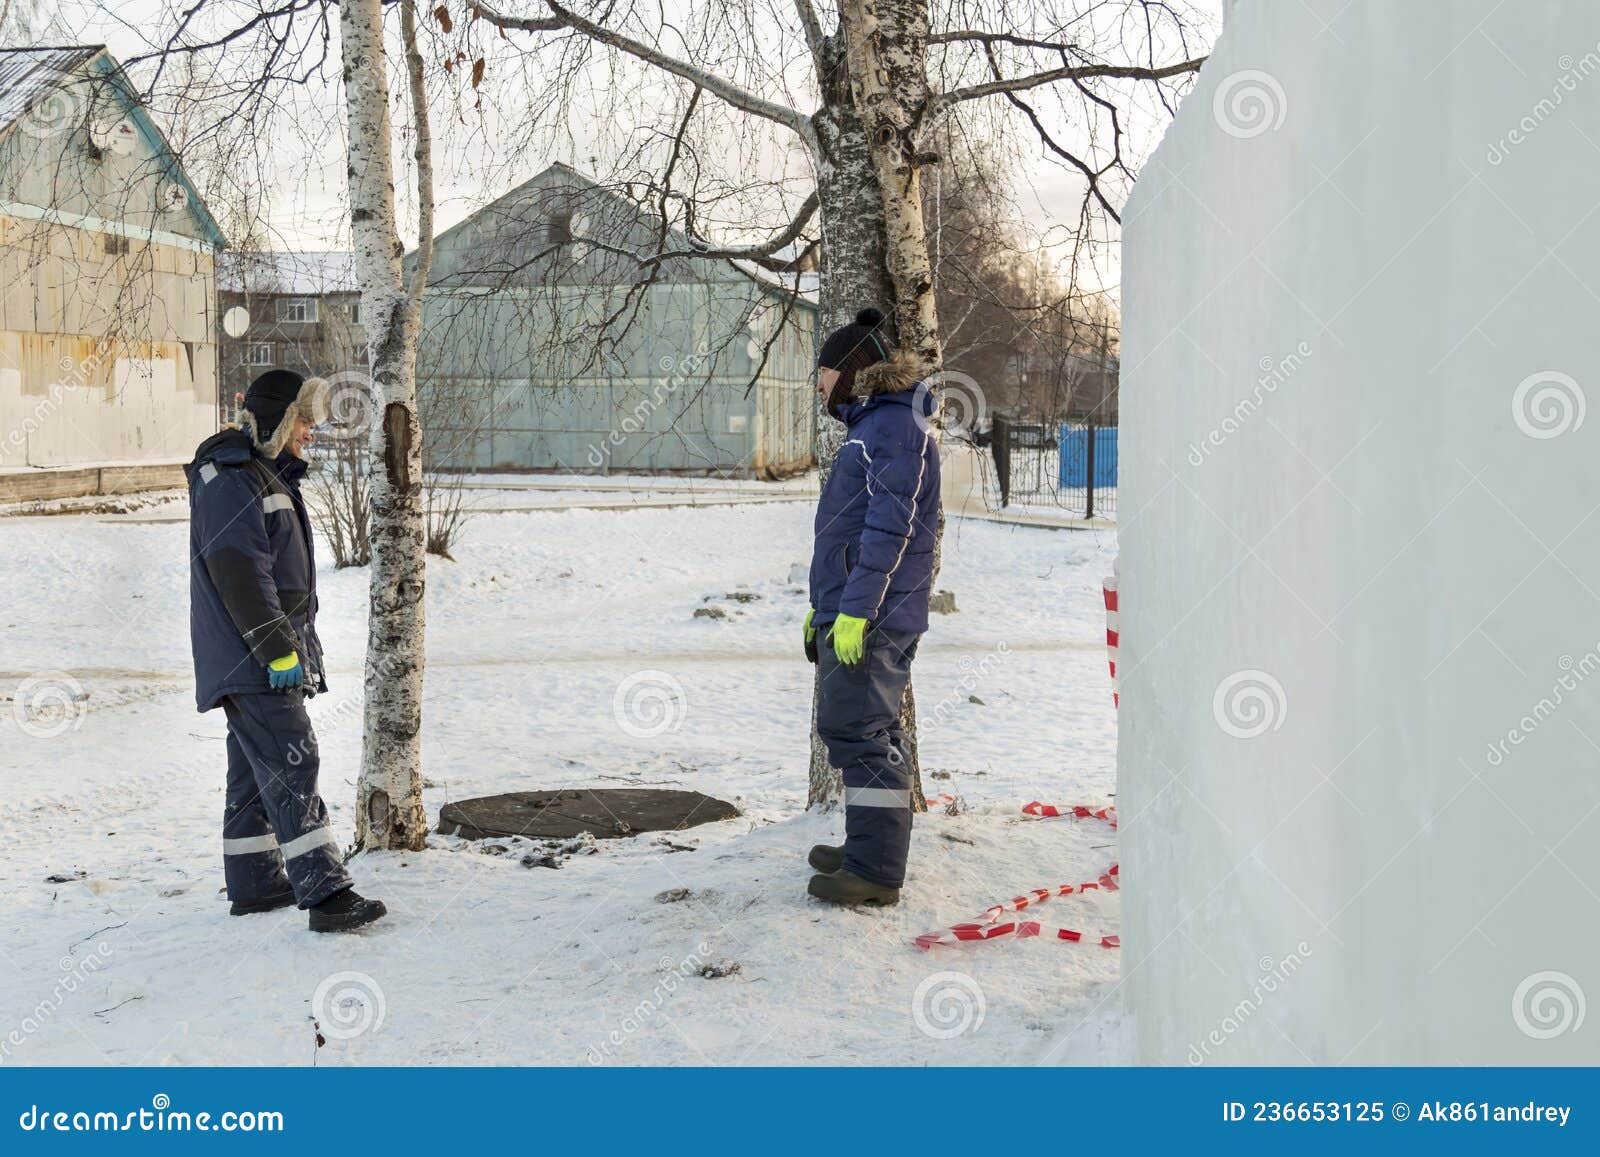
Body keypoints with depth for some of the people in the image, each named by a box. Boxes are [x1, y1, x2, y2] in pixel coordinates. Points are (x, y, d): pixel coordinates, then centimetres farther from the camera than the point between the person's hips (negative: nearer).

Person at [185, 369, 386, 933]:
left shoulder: (265, 477, 20)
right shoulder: (231, 480, -14)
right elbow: (239, 574, -22)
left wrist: (294, 643, 24)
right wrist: (279, 650, -23)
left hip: (263, 661, 11)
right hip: (252, 660, -11)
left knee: (257, 771, 16)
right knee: (291, 767, -15)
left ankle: (254, 884, 25)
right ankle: (325, 893, -19)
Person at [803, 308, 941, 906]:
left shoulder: (896, 425, -12)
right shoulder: (870, 425, 21)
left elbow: (889, 527, -21)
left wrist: (855, 610, -24)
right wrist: (822, 606, 26)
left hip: (872, 618, -10)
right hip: (848, 614, 10)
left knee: (860, 733, -10)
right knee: (852, 729, 15)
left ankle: (876, 872, -7)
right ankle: (867, 850, 25)